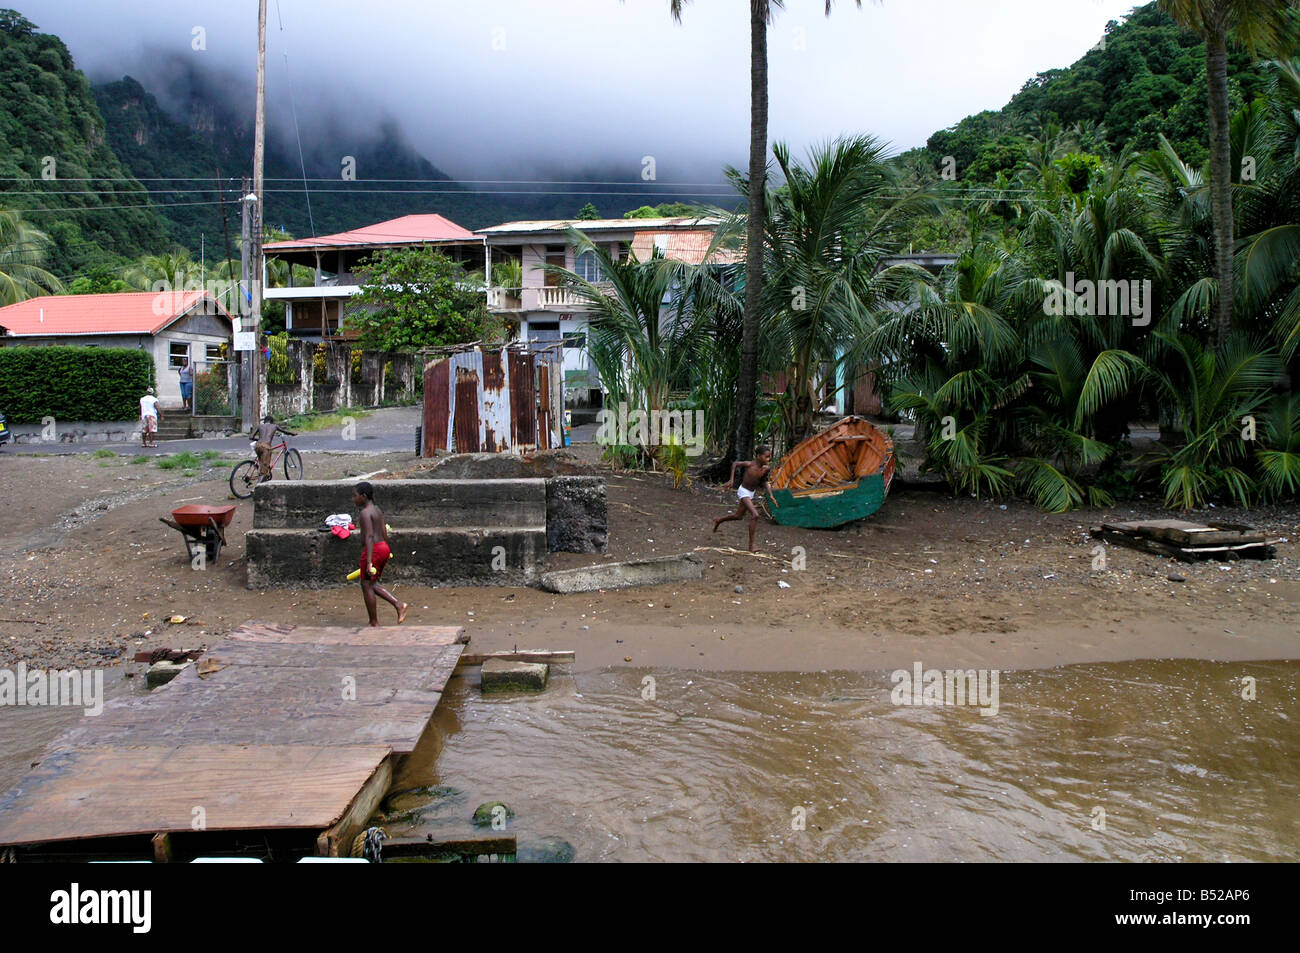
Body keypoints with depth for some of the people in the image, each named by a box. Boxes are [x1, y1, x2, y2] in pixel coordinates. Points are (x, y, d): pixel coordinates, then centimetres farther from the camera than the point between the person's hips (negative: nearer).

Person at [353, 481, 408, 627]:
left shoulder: (365, 513, -14)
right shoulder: (377, 510, 13)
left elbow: (369, 537, -21)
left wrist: (369, 562, -25)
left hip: (373, 550, -9)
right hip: (384, 548, 9)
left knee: (367, 585, 3)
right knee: (372, 584, 19)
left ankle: (374, 623, 9)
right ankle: (399, 605, 8)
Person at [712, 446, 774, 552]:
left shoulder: (766, 468, -8)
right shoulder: (750, 464, -22)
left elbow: (764, 481, 9)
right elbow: (735, 464, -6)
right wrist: (731, 480, -6)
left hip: (751, 493, 7)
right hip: (743, 491, -7)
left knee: (738, 516, 23)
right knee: (755, 515, -21)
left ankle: (718, 520, 49)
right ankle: (751, 545, -15)